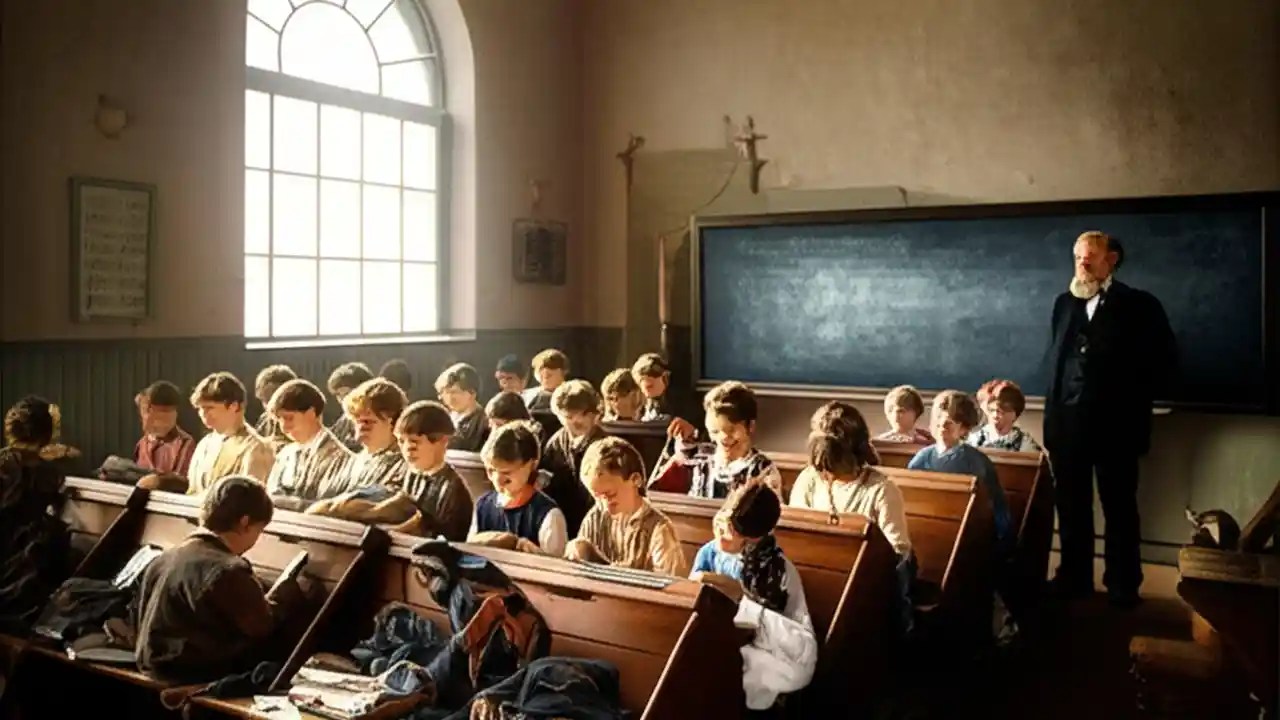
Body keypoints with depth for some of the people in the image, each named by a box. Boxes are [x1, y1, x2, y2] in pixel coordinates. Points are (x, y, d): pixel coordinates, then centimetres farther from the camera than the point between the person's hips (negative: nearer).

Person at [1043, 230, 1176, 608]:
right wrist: (1054, 410, 6)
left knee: (1120, 509, 6)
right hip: (1067, 424, 4)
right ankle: (1074, 577, 20)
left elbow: (1165, 360, -2)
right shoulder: (1064, 303, 11)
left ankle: (1123, 585, 16)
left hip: (1115, 425, -4)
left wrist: (1136, 401, -4)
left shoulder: (1140, 305, -2)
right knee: (1071, 507, 9)